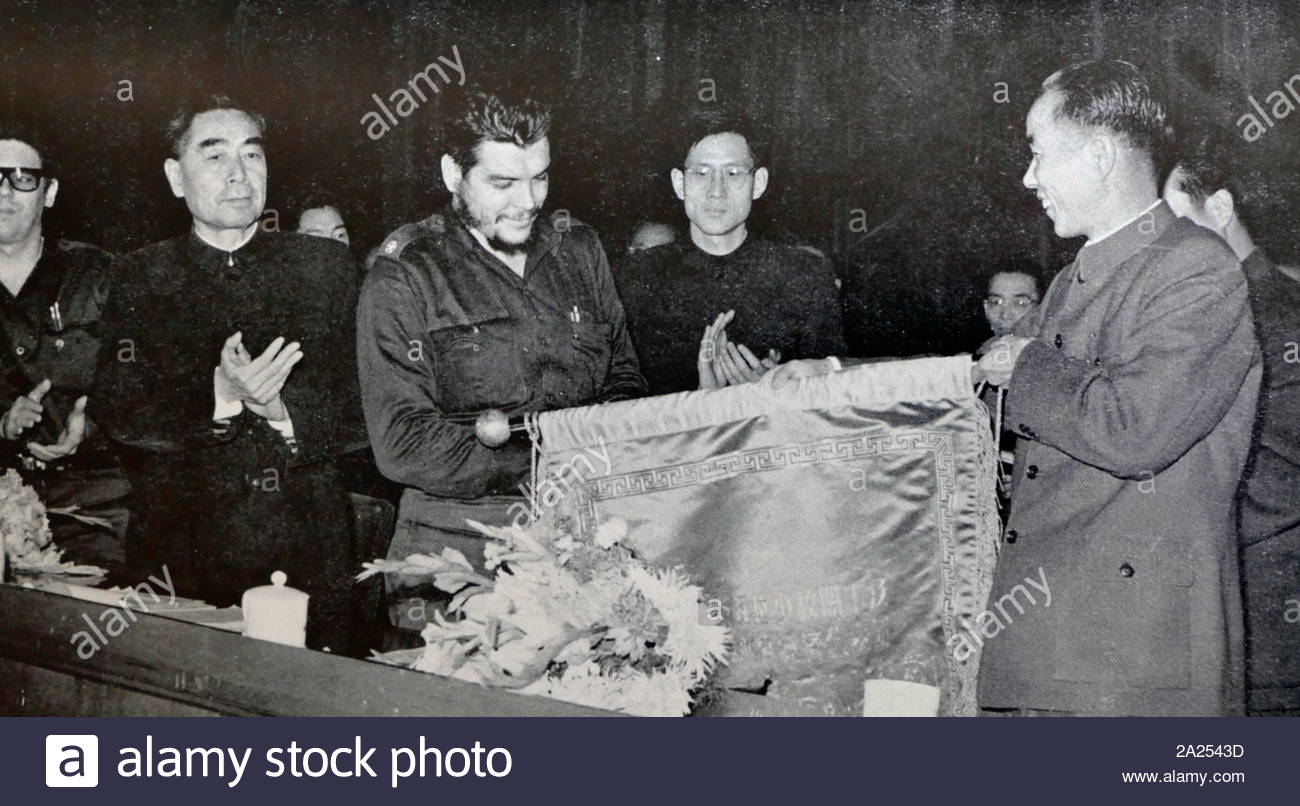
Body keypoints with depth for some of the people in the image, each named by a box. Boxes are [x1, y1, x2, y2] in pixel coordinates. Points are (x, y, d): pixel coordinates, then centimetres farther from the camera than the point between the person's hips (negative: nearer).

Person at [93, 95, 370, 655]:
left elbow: (359, 401, 3)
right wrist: (219, 397, -20)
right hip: (185, 547, 0)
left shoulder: (325, 266, 9)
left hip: (312, 544, 1)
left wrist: (285, 415, -16)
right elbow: (119, 415, -4)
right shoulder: (140, 278, 8)